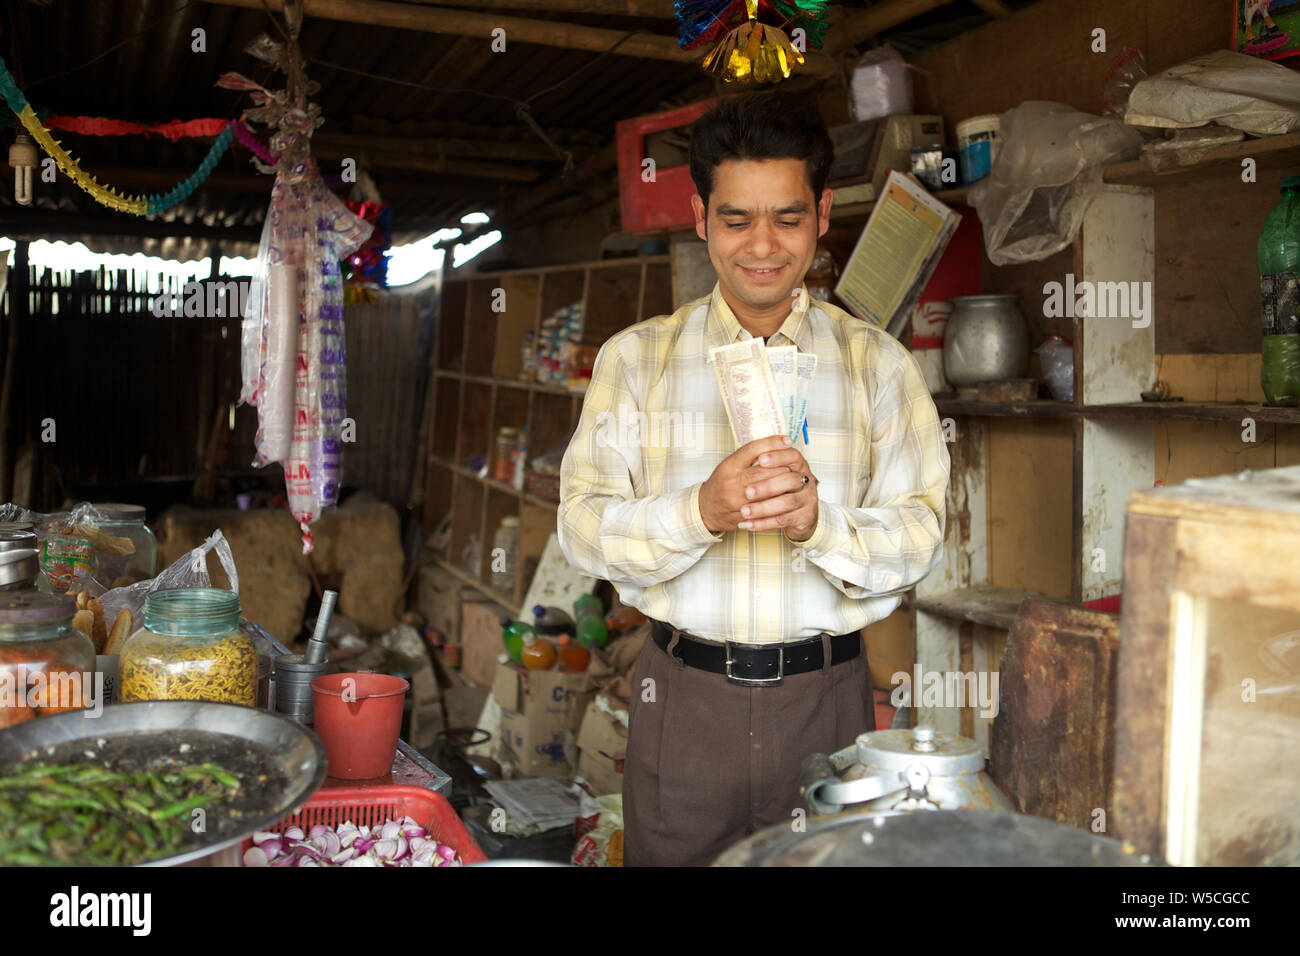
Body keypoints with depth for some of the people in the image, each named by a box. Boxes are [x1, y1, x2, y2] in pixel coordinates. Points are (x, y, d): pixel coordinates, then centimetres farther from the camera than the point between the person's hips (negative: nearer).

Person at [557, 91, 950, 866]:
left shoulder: (878, 363, 4)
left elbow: (920, 535, -2)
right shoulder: (636, 357, 3)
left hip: (827, 695, 1)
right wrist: (702, 511, -22)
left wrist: (819, 522, -21)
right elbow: (585, 525, -4)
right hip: (684, 697, 0)